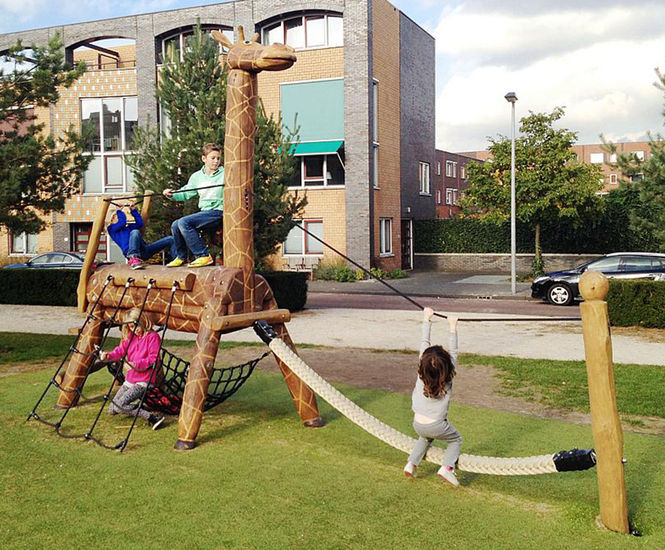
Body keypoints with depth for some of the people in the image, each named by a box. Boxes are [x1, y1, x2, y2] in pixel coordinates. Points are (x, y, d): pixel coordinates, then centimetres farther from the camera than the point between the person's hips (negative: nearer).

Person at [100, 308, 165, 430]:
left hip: (144, 381, -8)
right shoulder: (130, 338, 14)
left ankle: (153, 418, -25)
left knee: (119, 406, -25)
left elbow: (154, 359, -16)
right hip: (130, 380, 9)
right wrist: (108, 355, -16)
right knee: (111, 410, 5)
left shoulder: (153, 336, -9)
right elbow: (120, 350, 5)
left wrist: (136, 363, -27)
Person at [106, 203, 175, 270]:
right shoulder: (112, 228, 20)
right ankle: (133, 258, -53)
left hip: (143, 250, 7)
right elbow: (122, 223, 2)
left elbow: (140, 223, 24)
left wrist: (134, 210, 25)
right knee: (135, 232, -38)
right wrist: (119, 211, 15)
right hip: (132, 251, -7)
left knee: (170, 239, 1)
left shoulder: (128, 227, 38)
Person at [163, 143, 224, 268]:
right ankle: (181, 257, 12)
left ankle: (204, 256, -19)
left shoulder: (224, 174, -2)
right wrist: (172, 194, 2)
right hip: (205, 212, 6)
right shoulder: (196, 176, 14)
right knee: (175, 225, -8)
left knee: (184, 222, -23)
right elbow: (185, 193, 20)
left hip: (218, 212, -6)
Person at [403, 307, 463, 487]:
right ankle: (447, 466, -1)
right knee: (456, 440, 20)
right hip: (437, 426, -4)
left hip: (418, 424, 4)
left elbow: (425, 343, -3)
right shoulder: (449, 375, -15)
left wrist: (426, 319, 5)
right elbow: (453, 350, -4)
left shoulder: (422, 372, -11)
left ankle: (411, 463, 19)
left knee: (425, 438, 34)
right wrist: (453, 327, 2)